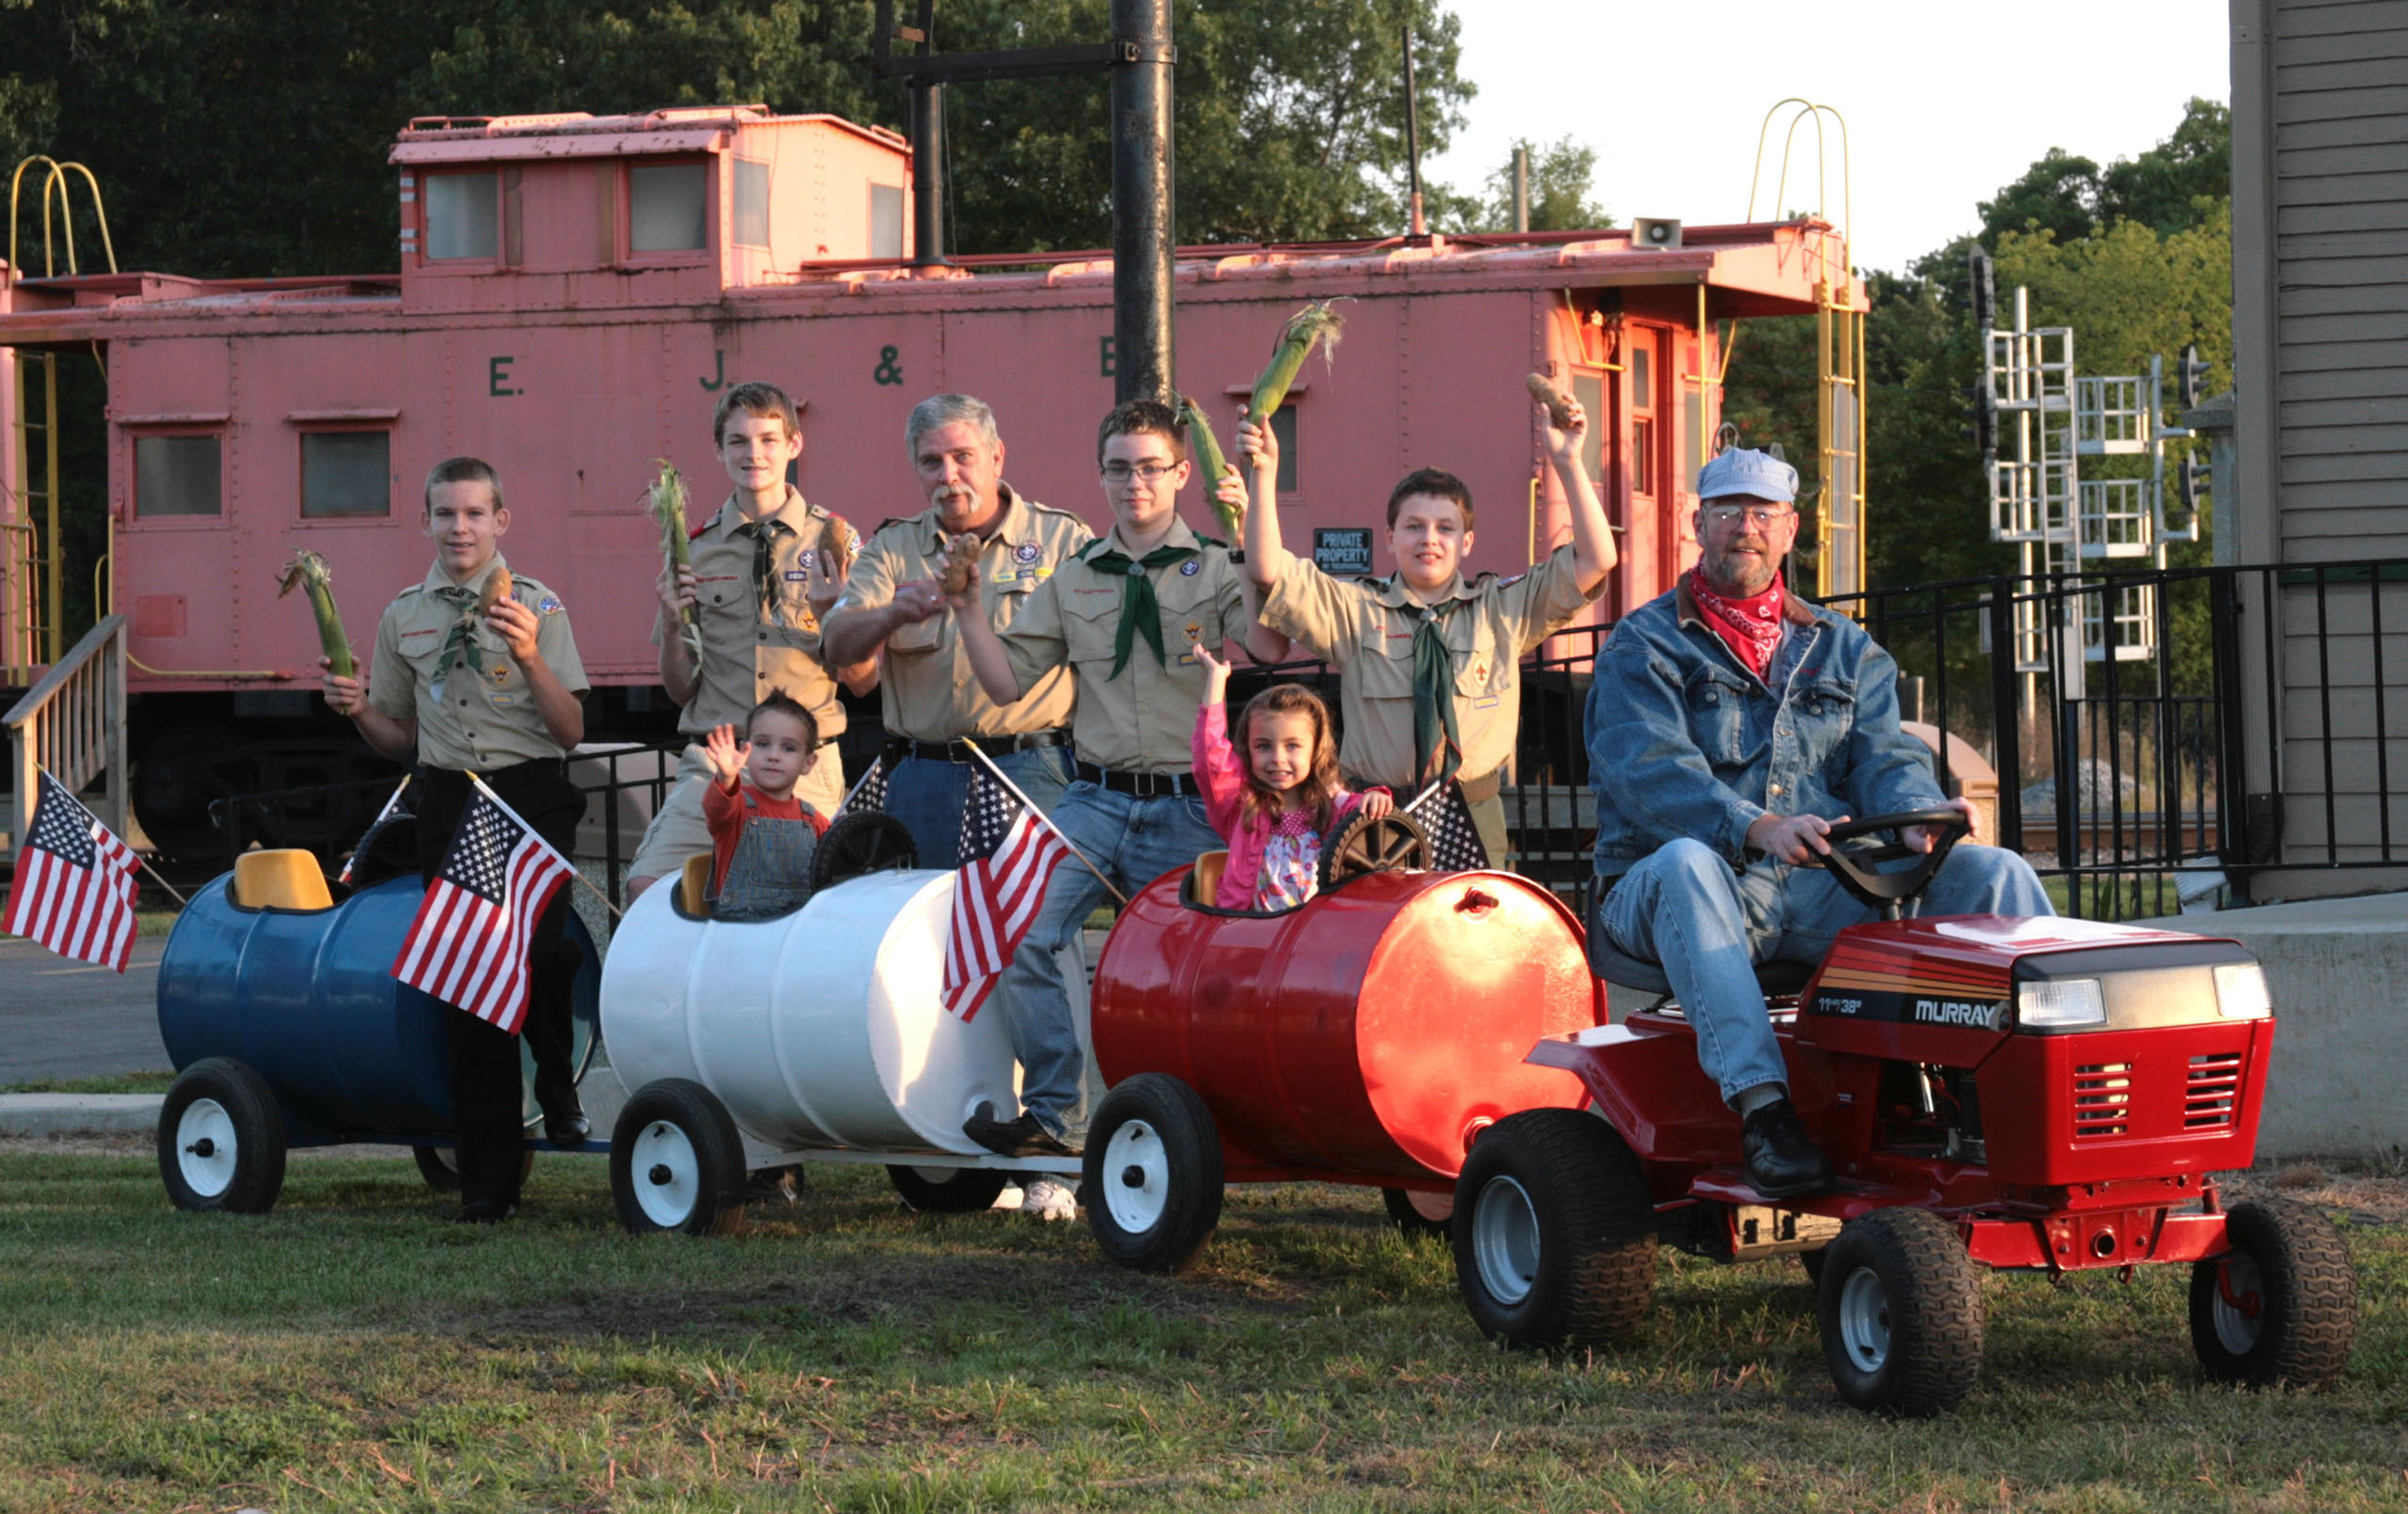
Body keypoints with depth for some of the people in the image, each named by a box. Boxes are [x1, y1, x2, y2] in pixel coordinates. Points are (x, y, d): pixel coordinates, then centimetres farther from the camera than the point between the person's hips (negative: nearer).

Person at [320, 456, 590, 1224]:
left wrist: (530, 657, -18)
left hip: (532, 795, -3)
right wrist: (358, 712, -2)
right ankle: (488, 1179, 7)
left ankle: (559, 1092, 11)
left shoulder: (537, 606, 2)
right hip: (449, 804, 3)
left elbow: (571, 731, -3)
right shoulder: (403, 618, 12)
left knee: (540, 953, -20)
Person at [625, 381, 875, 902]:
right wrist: (672, 625, -5)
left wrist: (830, 616, -13)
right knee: (648, 887, -16)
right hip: (712, 762, 1)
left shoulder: (835, 542, 6)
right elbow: (681, 690, 13)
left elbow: (862, 682, 5)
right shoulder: (694, 550, 10)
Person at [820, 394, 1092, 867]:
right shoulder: (892, 548, 13)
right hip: (922, 772, 2)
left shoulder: (1064, 539, 6)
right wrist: (895, 613, -23)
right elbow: (839, 642, -1)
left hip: (1030, 773, -2)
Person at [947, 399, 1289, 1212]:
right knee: (1018, 938, -16)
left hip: (1186, 809, -3)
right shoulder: (1073, 582, 14)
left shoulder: (1216, 570, 3)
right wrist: (968, 610, -1)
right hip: (1096, 800, 3)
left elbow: (1270, 648, -18)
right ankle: (1052, 1110, -10)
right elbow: (1007, 682, 14)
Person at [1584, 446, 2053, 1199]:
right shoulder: (1642, 648, 4)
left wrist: (1921, 818, -19)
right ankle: (1760, 1103, -50)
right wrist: (1756, 829, -32)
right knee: (1687, 865, -40)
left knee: (1993, 873, -13)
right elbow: (1647, 773, -13)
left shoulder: (1843, 650, 21)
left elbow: (1883, 757, 7)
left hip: (1819, 892, 4)